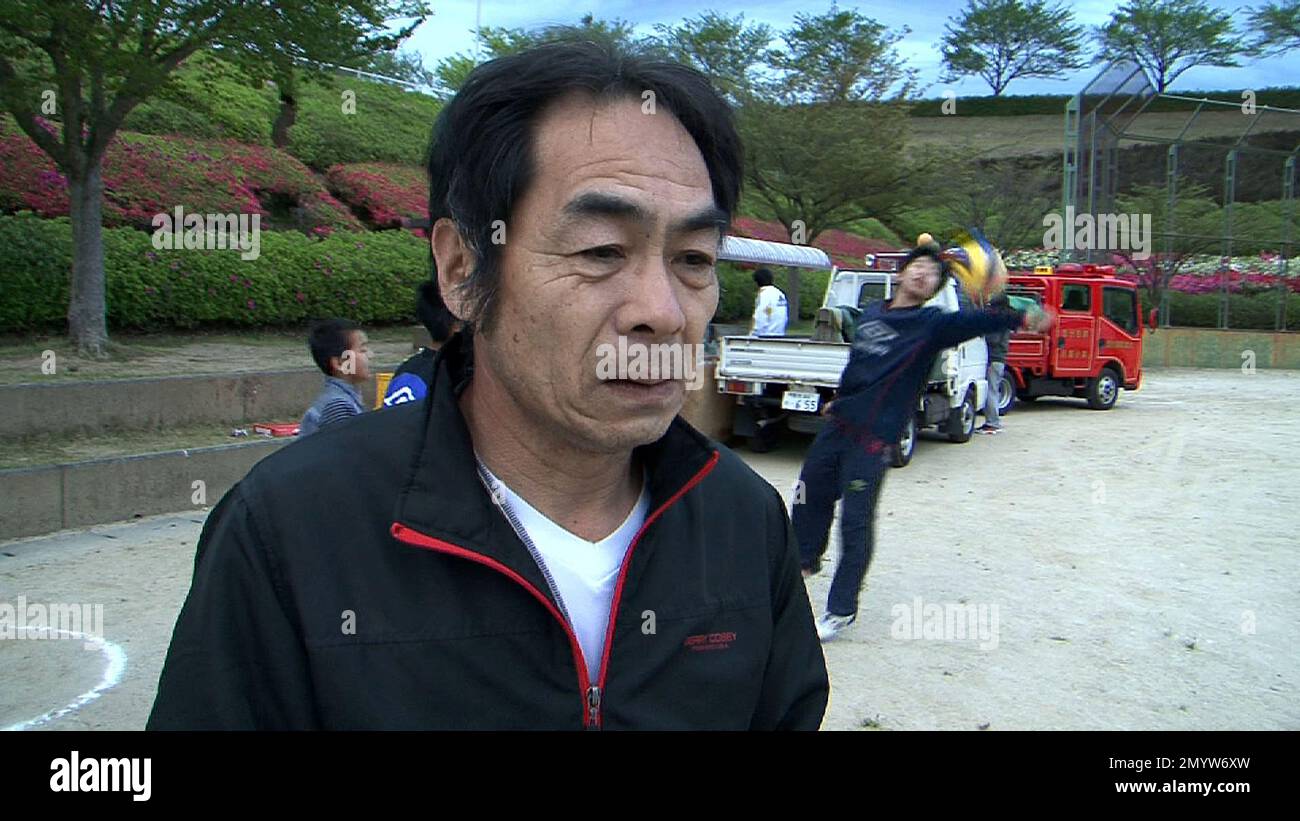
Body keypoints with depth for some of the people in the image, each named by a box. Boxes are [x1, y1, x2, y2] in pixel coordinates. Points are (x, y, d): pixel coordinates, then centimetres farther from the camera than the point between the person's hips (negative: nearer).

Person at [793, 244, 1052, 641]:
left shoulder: (931, 324, -8)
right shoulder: (871, 313, 11)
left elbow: (972, 322, -27)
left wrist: (1019, 318, -43)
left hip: (873, 439, -6)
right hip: (838, 425, 7)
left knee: (856, 523, -4)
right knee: (810, 494, 21)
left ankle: (841, 610, 11)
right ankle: (805, 559, 48)